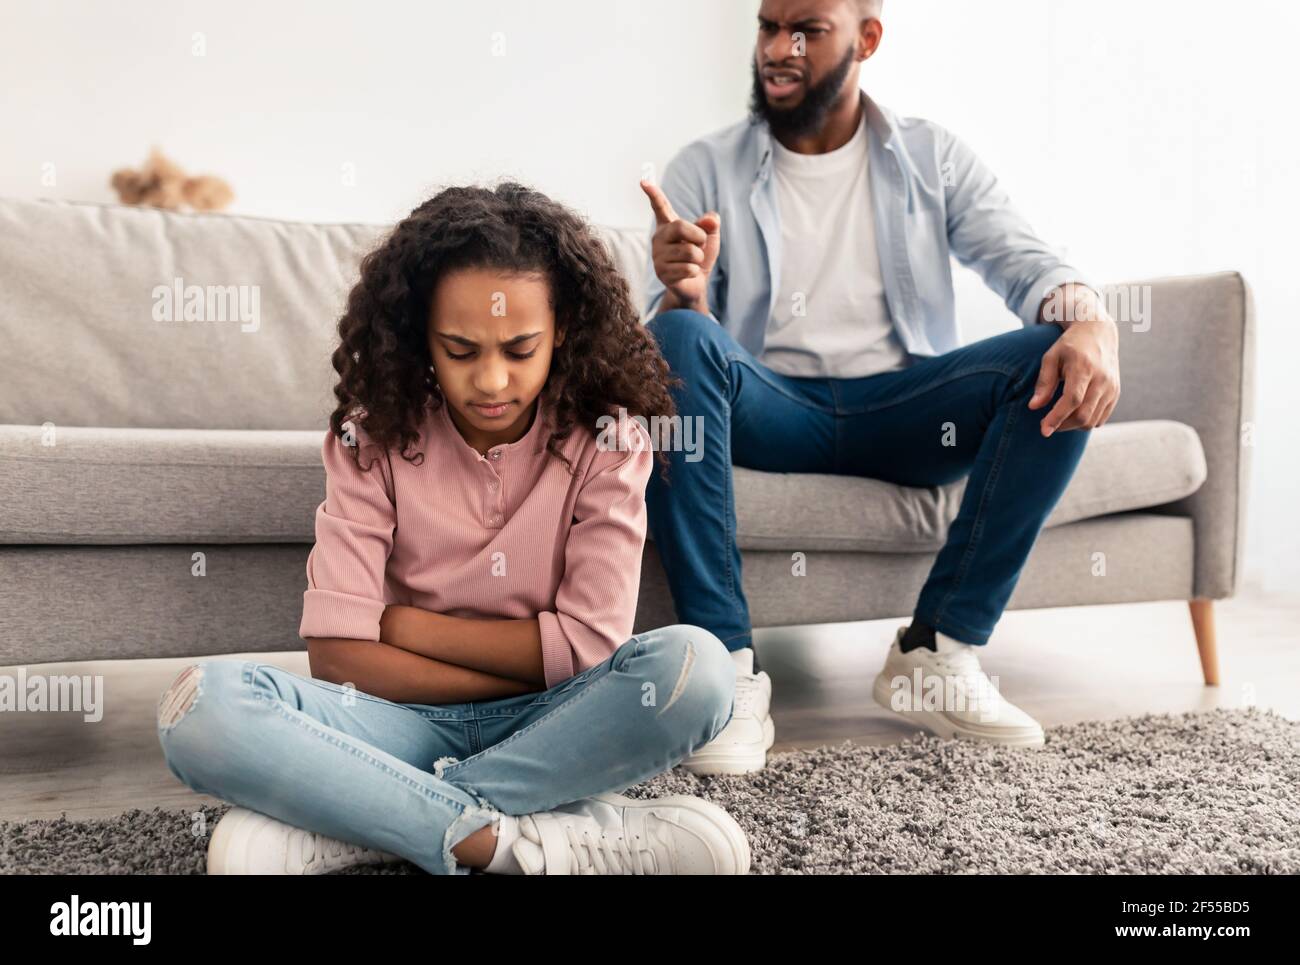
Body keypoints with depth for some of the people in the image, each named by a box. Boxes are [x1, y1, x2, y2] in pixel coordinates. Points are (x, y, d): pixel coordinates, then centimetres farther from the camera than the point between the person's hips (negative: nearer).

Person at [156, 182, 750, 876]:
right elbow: (338, 656, -13)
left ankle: (334, 828, -25)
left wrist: (403, 625, -10)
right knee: (202, 705, -25)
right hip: (412, 719, 0)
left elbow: (590, 646, -12)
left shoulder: (607, 441, -7)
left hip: (550, 726, 0)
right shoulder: (373, 436, -6)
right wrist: (540, 669, -15)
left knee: (695, 666, -31)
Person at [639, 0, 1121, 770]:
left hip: (901, 408, 2)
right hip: (771, 411, -1)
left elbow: (1028, 264, -2)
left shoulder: (935, 159, 10)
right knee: (678, 339, -31)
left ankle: (936, 654, -20)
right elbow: (672, 336, -5)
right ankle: (731, 667, -31)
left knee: (1061, 363, -22)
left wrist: (1092, 322, -25)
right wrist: (683, 295, -30)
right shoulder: (705, 171, 5)